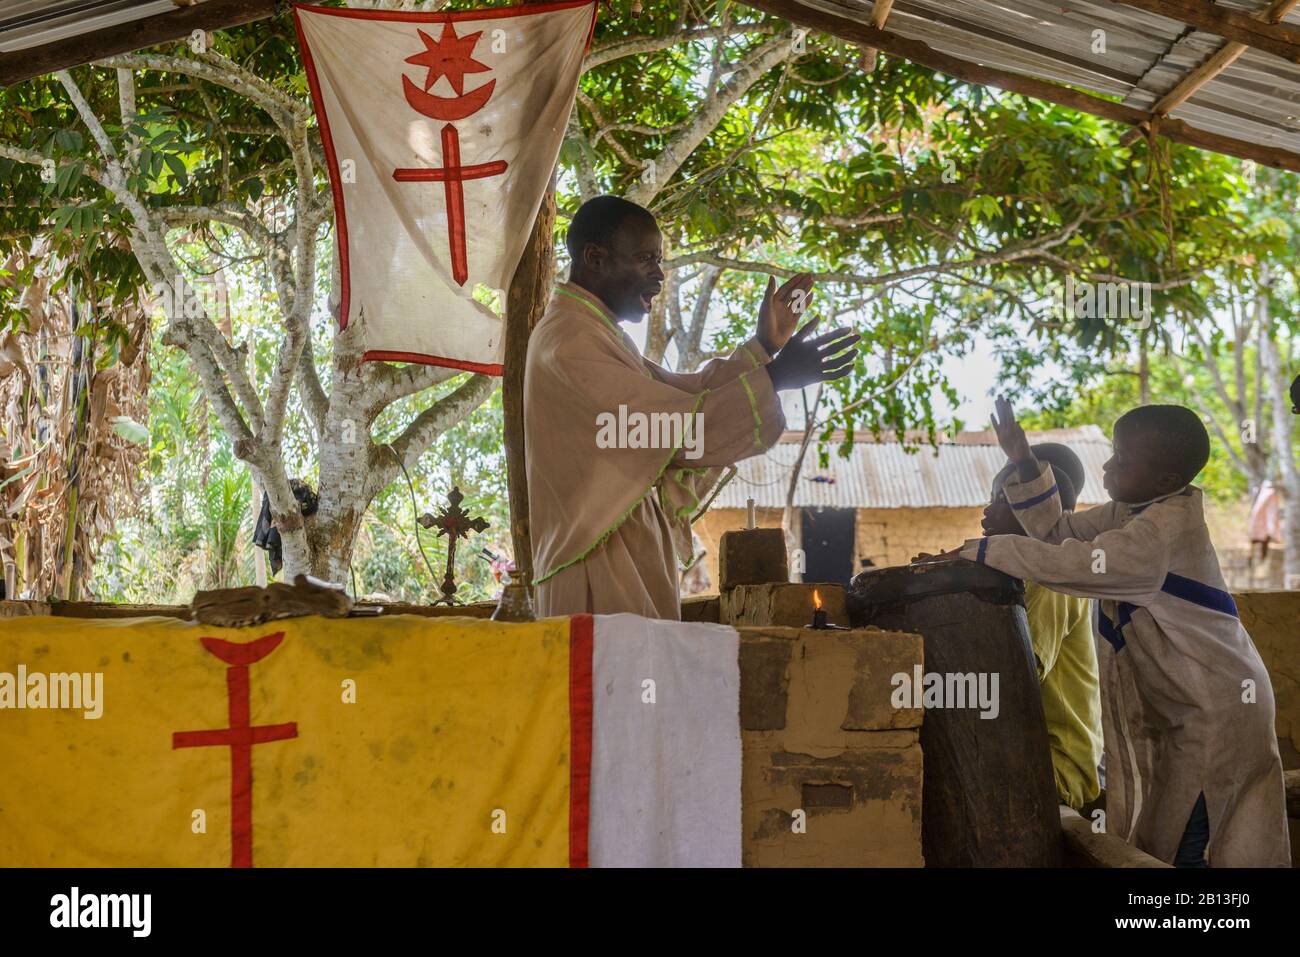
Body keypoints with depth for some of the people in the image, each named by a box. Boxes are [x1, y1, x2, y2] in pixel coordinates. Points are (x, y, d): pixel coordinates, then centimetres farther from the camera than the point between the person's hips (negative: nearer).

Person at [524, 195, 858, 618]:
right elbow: (676, 428, -21)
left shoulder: (597, 334, 20)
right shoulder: (569, 342, -15)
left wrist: (762, 347, 12)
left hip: (633, 561, 10)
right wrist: (774, 378, -19)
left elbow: (684, 391, 21)